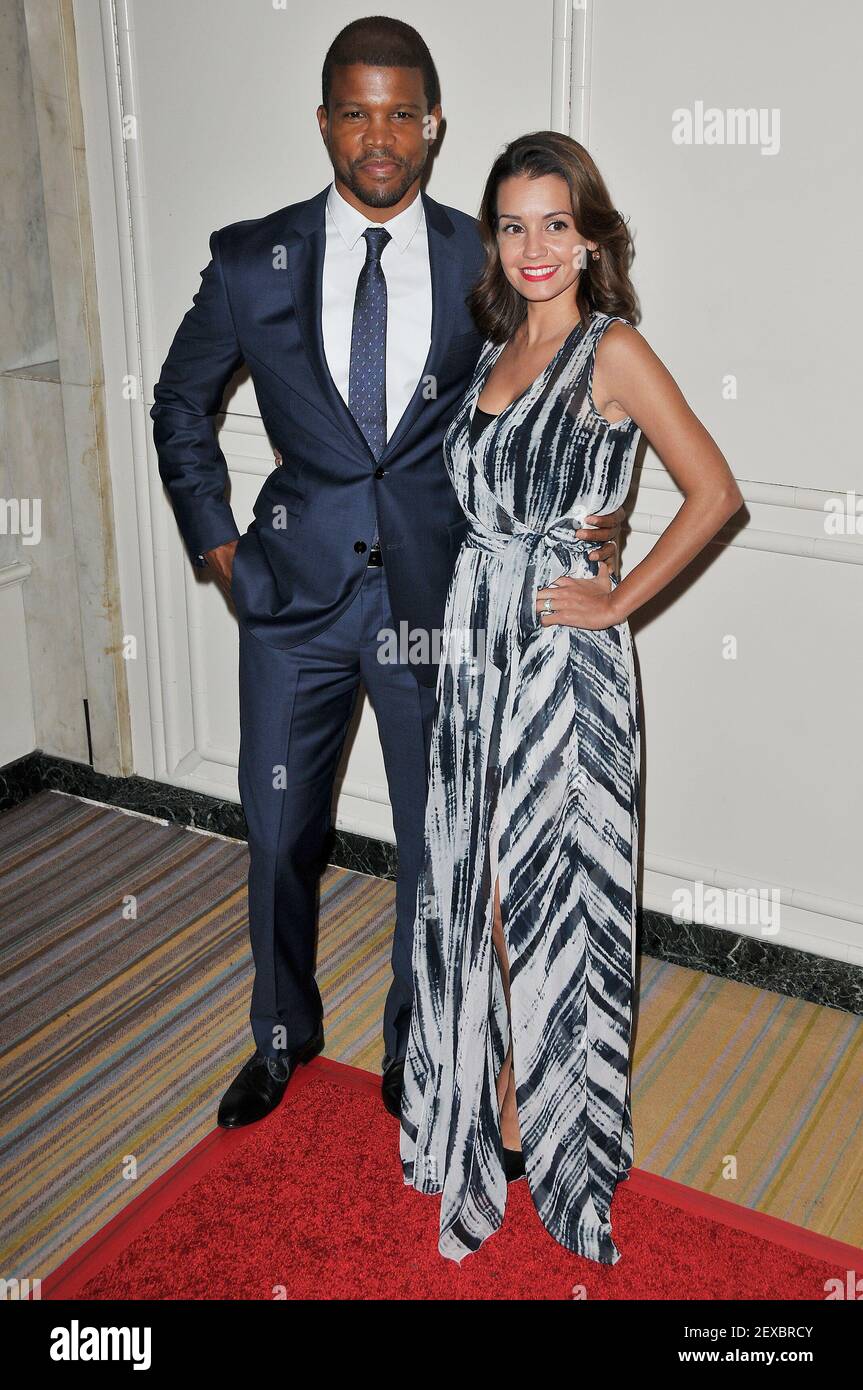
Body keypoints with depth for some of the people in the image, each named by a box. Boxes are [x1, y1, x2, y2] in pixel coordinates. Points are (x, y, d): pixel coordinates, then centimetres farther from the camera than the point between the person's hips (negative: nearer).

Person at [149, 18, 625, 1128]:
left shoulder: (486, 267, -2)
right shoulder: (252, 260, -2)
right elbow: (181, 405, 11)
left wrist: (583, 522, -5)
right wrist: (216, 546, 4)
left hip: (435, 589, 0)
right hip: (295, 590, 1)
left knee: (435, 839, 11)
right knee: (280, 836, 13)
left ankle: (413, 1044, 36)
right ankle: (284, 1035, 39)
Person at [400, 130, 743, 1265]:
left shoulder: (614, 349, -8)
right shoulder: (497, 345, 12)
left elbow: (714, 491, -12)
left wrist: (621, 599, -11)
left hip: (563, 649, -6)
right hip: (477, 635, 6)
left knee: (546, 880, 5)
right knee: (475, 877, 12)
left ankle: (545, 1120, 27)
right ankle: (495, 1089, 33)